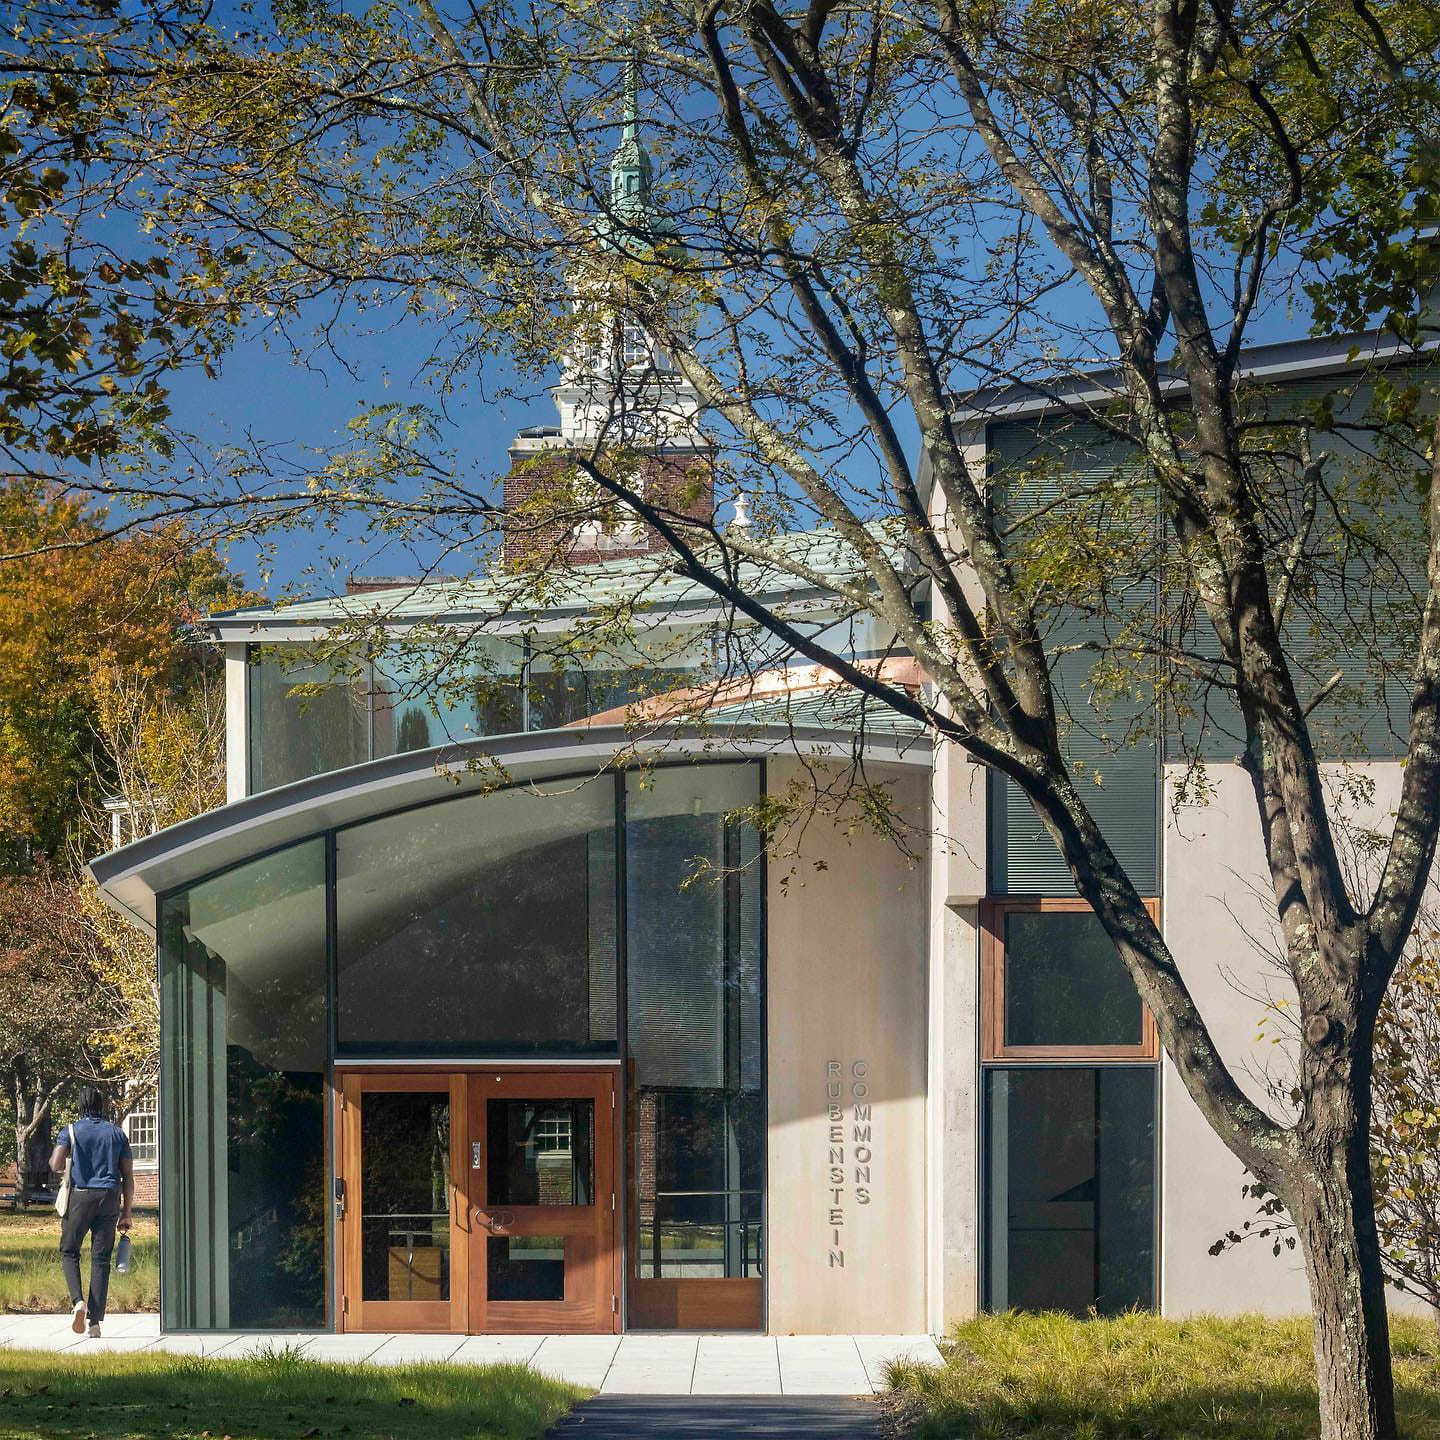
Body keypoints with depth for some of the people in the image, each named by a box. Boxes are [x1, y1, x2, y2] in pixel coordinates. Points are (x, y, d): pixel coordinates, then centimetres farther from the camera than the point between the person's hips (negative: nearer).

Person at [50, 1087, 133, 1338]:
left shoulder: (71, 1131, 2)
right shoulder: (117, 1134, 10)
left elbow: (56, 1165, -10)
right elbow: (128, 1177, 7)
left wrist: (60, 1163, 14)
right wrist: (126, 1213, 11)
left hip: (80, 1195, -2)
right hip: (109, 1197, 2)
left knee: (69, 1252, 11)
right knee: (101, 1259, 4)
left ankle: (78, 1301, -14)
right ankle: (96, 1321, 0)